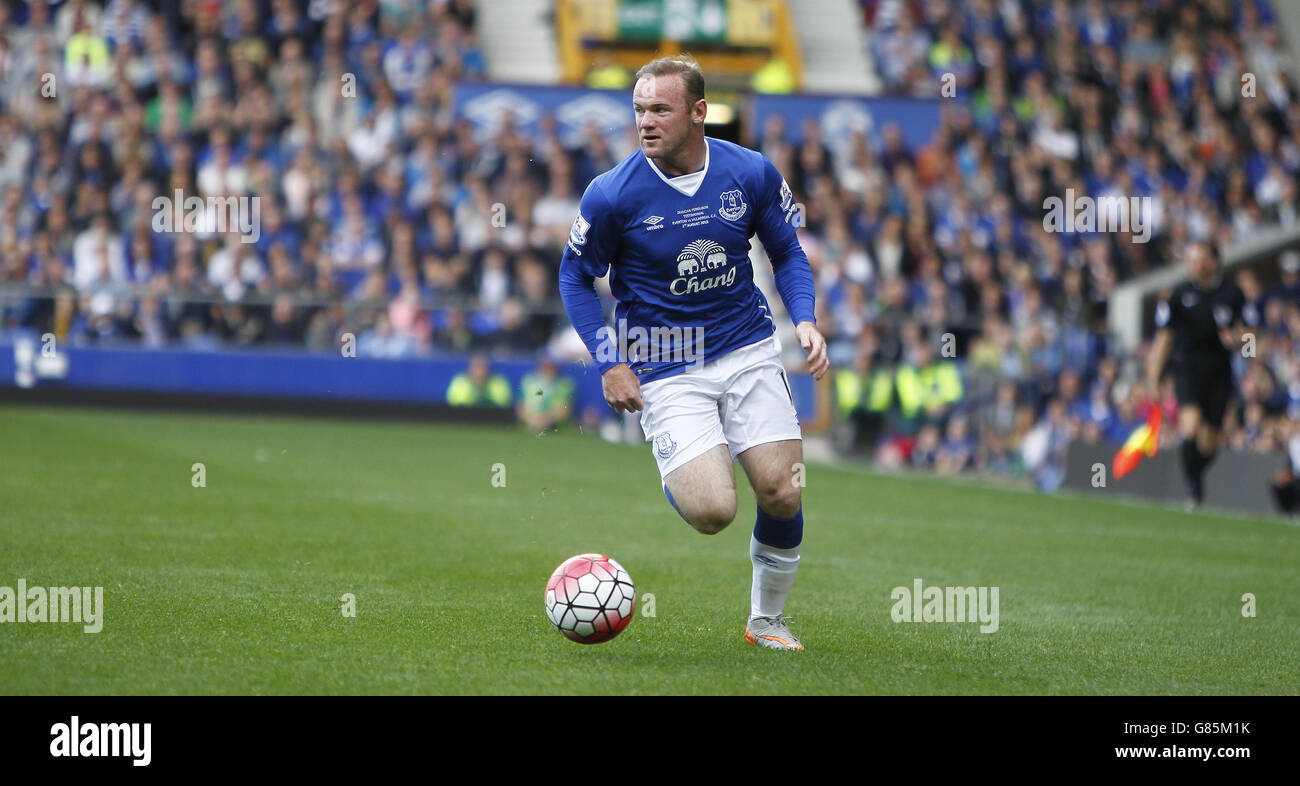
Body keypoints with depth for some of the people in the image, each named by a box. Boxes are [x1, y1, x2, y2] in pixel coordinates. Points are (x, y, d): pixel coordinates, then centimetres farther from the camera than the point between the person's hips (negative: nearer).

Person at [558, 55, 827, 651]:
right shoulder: (613, 193, -13)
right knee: (712, 511, -18)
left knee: (782, 495, -6)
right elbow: (575, 276, 1)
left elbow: (787, 253, 10)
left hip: (748, 351, 3)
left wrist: (804, 319, -7)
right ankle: (674, 467, 21)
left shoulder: (752, 173, -5)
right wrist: (609, 363, -7)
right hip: (665, 368, -3)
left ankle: (767, 619, 20)